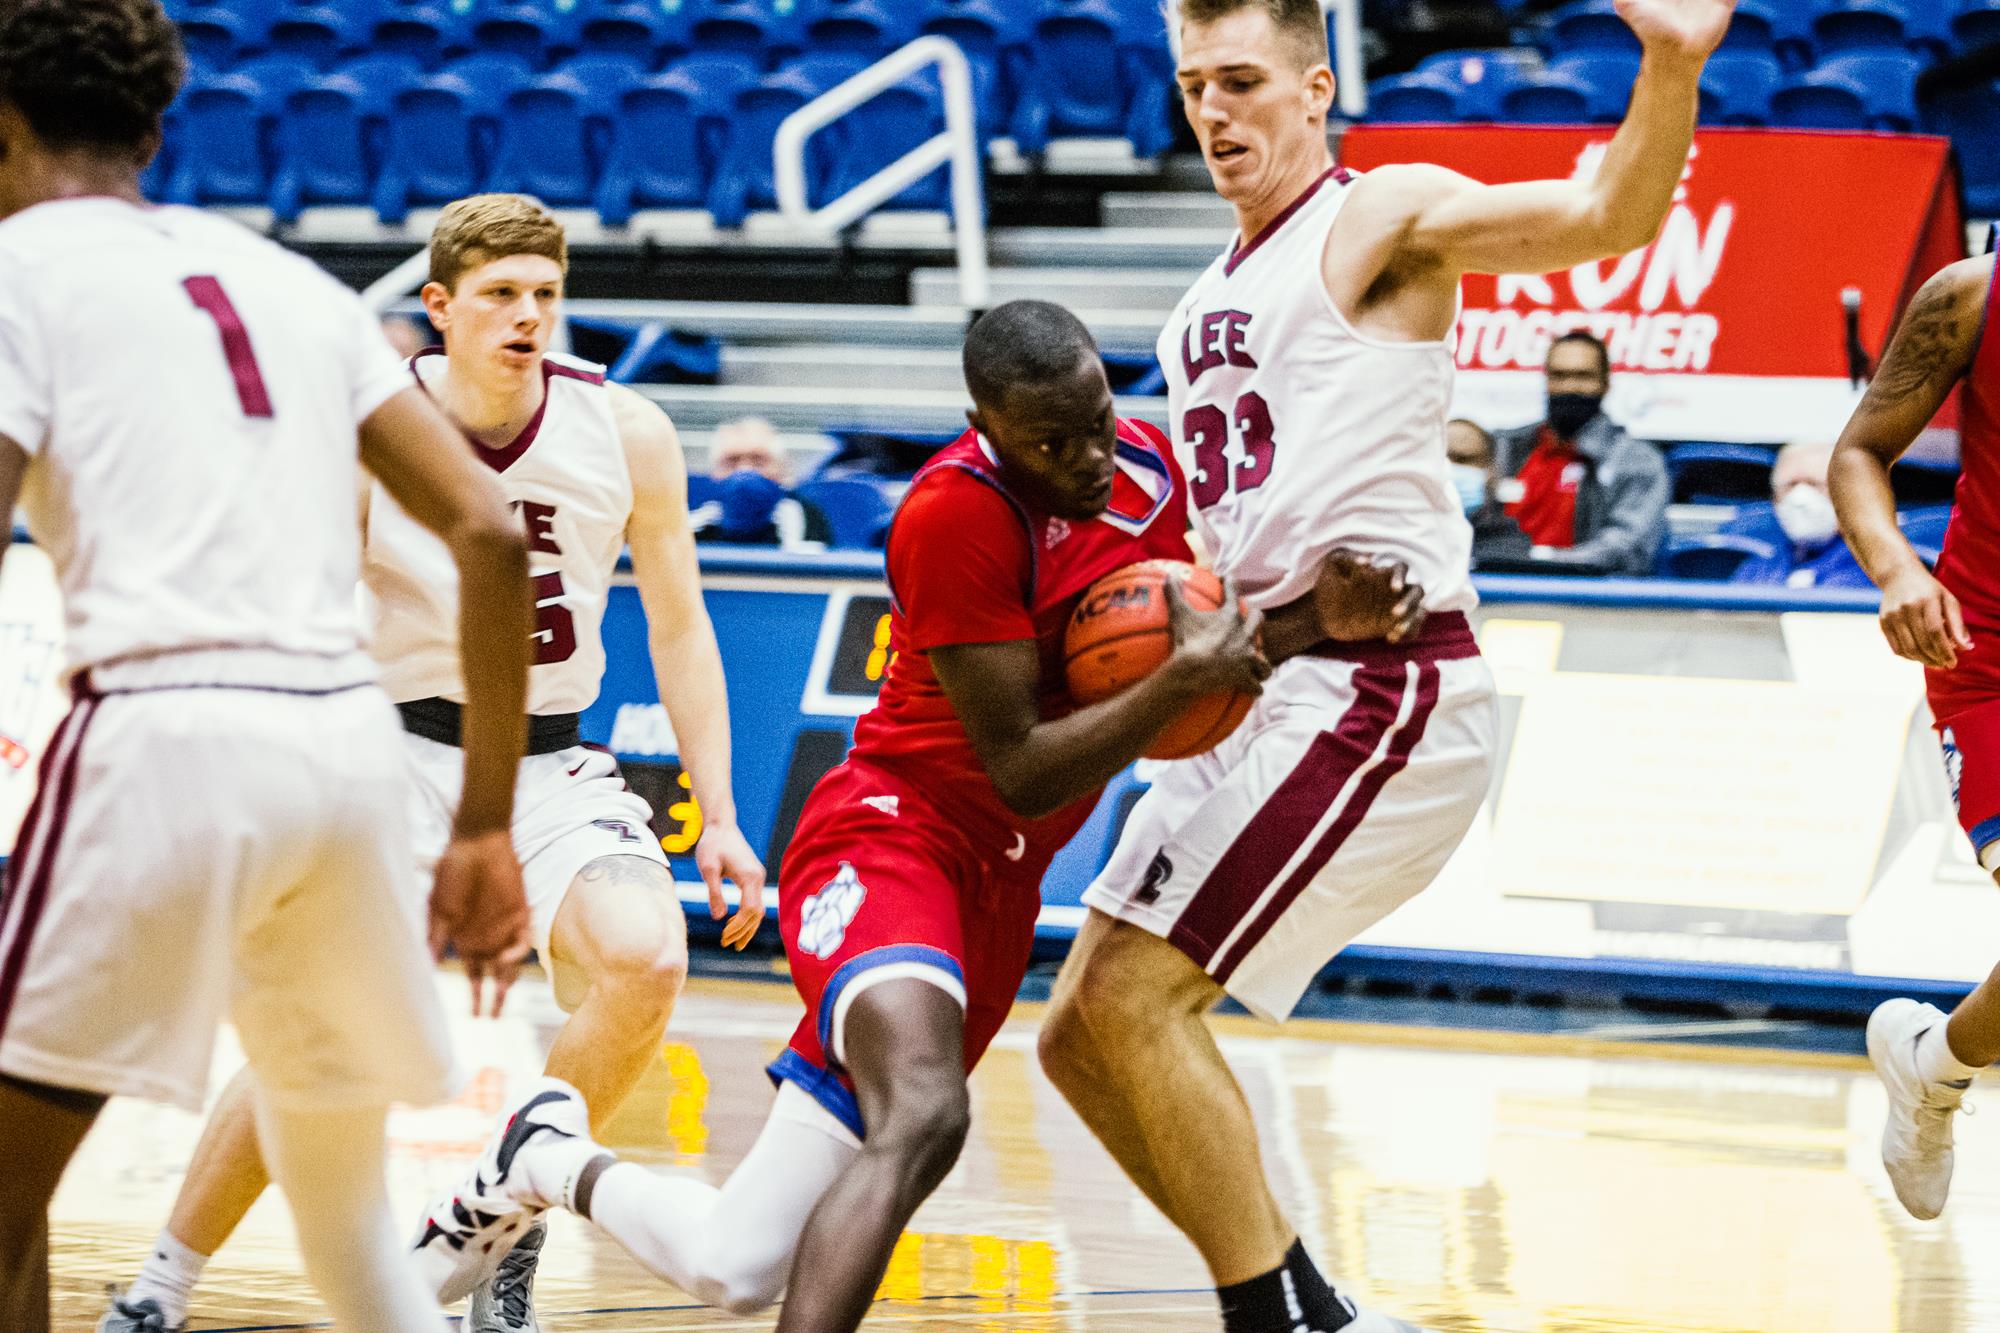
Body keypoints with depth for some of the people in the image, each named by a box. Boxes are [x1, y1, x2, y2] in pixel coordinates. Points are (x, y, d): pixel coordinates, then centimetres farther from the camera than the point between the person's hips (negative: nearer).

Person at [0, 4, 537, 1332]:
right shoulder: (289, 278, 22)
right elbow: (493, 536, 15)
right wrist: (487, 828, 18)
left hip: (163, 733, -6)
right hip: (349, 737, 6)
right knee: (348, 1210, 20)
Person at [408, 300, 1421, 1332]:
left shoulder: (1144, 467, 3)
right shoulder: (958, 512, -20)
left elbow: (1202, 647, 17)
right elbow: (1019, 771, -18)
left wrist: (1322, 615, -3)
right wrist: (1181, 680, -26)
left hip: (996, 888, 8)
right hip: (890, 839, -8)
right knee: (923, 1117, -40)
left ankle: (551, 1165, 34)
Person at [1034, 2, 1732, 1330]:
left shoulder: (1384, 220, -5)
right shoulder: (1212, 301, 21)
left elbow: (1609, 218, -22)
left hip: (1378, 684, -9)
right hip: (1264, 694, 9)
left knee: (1135, 996, -17)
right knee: (1083, 1036, 8)